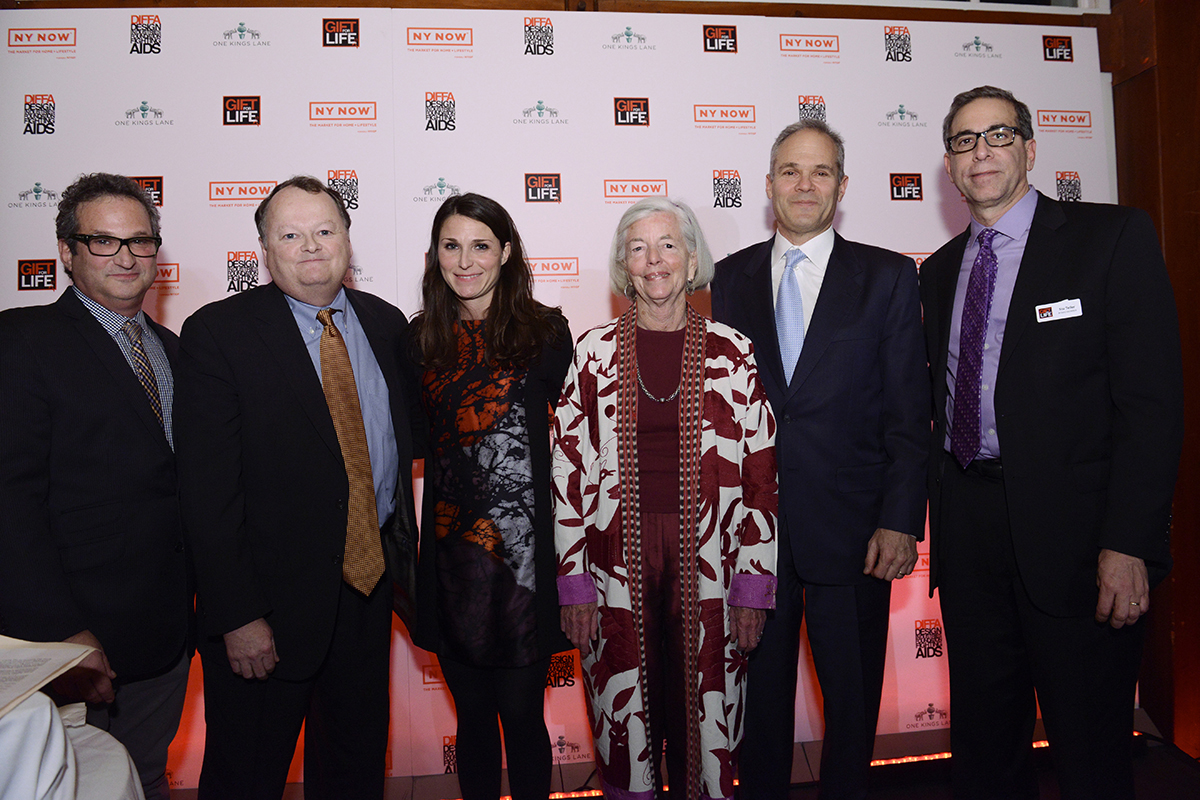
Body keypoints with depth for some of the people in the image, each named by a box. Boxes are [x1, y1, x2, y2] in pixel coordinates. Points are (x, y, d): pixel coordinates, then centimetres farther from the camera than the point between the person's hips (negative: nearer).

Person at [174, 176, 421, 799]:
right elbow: (208, 490, -14)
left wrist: (403, 546, 6)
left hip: (371, 581, 4)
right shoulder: (217, 333, -11)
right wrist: (236, 615, -16)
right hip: (272, 596, -4)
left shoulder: (385, 323, 4)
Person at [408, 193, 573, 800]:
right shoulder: (420, 339, 7)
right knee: (472, 714, 16)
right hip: (449, 551, 3)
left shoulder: (545, 332, -2)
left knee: (522, 712, 7)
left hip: (523, 551, -3)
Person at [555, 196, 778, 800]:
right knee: (625, 725, 9)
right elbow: (568, 470, 2)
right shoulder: (594, 351, 3)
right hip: (617, 566, 0)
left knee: (706, 718, 9)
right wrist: (575, 583, -1)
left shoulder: (733, 354, 2)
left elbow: (760, 473, 2)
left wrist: (754, 585, -1)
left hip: (707, 566, 0)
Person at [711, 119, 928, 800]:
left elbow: (909, 412, -2)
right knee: (760, 685, 15)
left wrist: (900, 521, -9)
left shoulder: (889, 277, 2)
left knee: (853, 692, 13)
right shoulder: (731, 278, 7)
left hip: (850, 525, -1)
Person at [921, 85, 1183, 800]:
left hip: (1073, 527, -4)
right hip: (968, 527, 5)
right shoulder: (939, 270, 13)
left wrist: (1128, 545, -18)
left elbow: (1152, 400, -10)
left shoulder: (1115, 238, -3)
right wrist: (939, 515, 6)